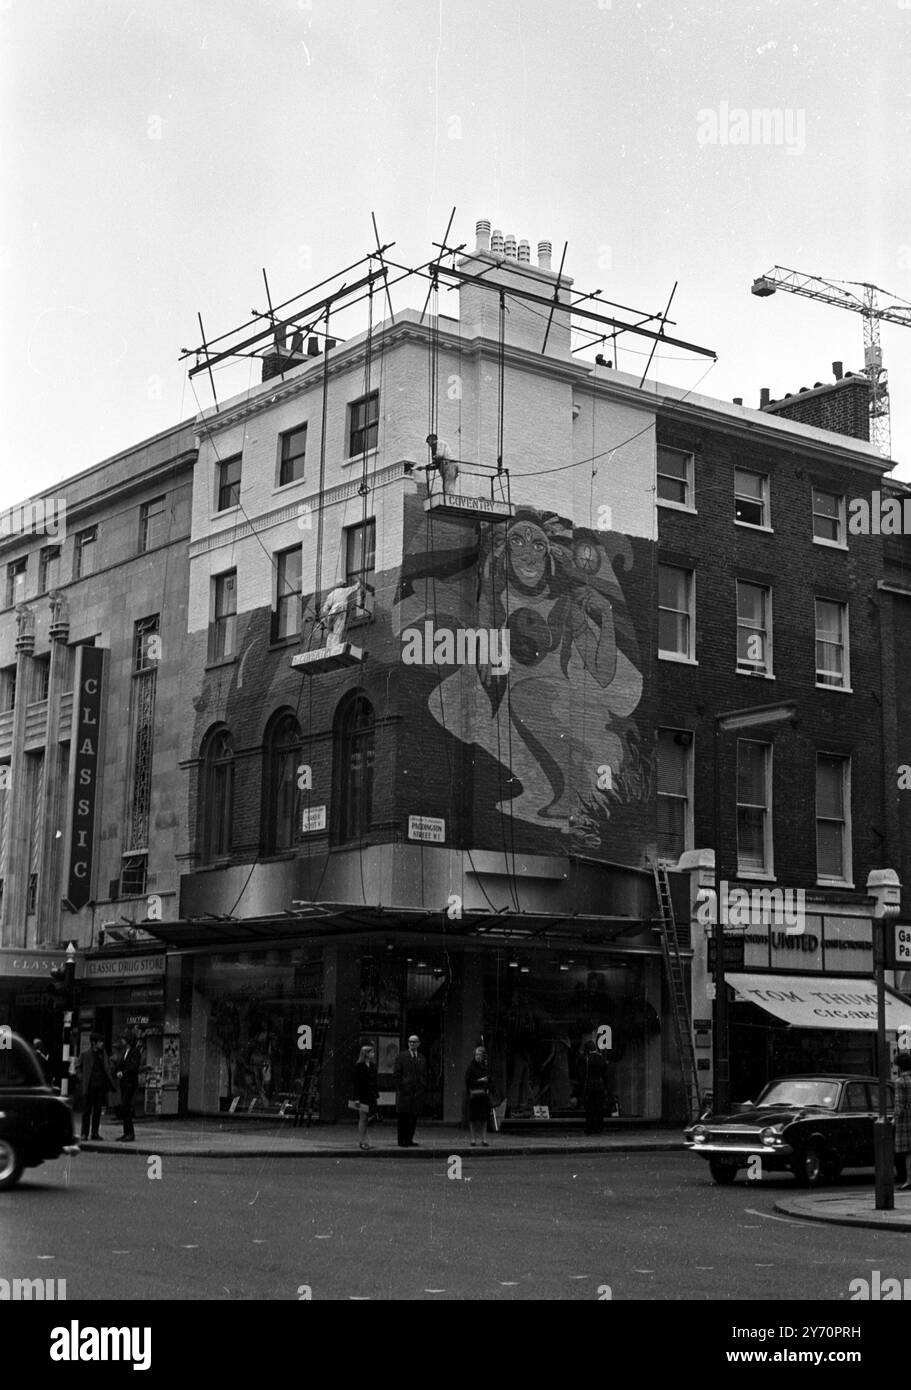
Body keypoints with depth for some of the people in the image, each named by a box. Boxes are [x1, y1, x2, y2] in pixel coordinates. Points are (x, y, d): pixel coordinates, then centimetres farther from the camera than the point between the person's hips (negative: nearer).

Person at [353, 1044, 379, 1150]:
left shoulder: (372, 1066, 12)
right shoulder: (359, 1066, -9)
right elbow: (356, 1082, -12)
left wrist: (376, 1095, 12)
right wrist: (357, 1098, -15)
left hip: (371, 1096, 7)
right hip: (363, 1096, -7)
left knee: (366, 1119, 8)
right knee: (363, 1118, -5)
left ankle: (362, 1141, 14)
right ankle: (361, 1141, -2)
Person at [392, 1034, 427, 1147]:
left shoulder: (421, 1059, 15)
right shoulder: (401, 1056, 1)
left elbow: (424, 1076, 18)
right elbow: (396, 1074, -1)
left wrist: (424, 1089, 7)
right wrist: (399, 1088, -9)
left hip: (418, 1093, 4)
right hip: (404, 1092, -4)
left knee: (414, 1118, 4)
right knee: (403, 1118, -3)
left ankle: (409, 1140, 11)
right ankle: (402, 1141, 2)